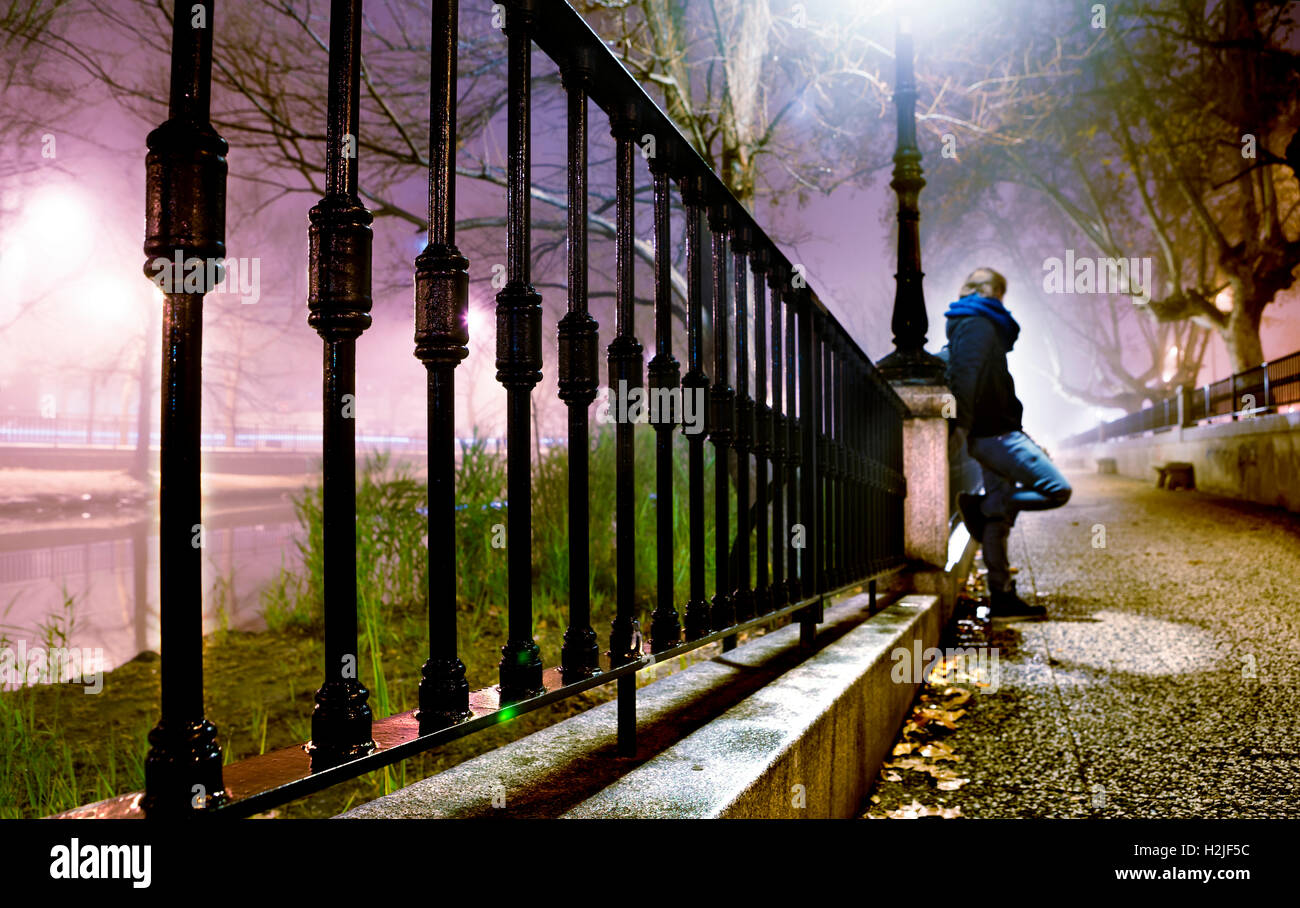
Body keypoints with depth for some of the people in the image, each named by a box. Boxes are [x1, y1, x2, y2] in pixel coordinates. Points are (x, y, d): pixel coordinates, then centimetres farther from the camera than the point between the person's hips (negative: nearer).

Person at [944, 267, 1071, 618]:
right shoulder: (978, 325, -7)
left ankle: (1002, 596, 10)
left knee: (999, 517, 8)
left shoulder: (969, 326, 24)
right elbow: (967, 378, -21)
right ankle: (980, 506, -8)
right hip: (995, 433, -11)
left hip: (990, 435, 11)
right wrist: (965, 425, -24)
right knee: (1058, 490, -12)